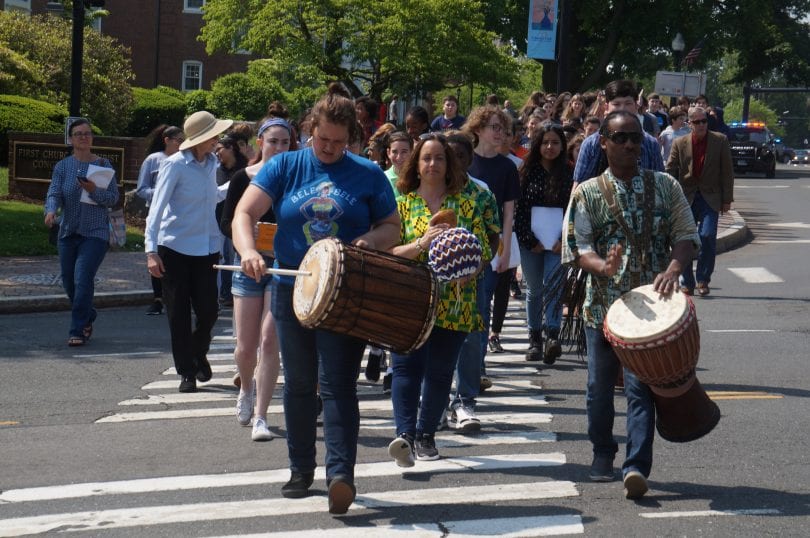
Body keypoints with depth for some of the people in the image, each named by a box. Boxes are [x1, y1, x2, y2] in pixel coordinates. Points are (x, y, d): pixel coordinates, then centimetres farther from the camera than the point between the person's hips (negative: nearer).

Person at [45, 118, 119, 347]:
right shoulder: (63, 166, 5)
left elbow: (113, 198, -2)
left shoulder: (103, 165, 1)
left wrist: (94, 190, -20)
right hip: (68, 233, 3)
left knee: (83, 279, -15)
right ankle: (87, 317, 36)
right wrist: (51, 211, -27)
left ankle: (78, 331, -10)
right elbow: (54, 193, -7)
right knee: (69, 282, 10)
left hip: (95, 233, -3)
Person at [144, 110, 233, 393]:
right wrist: (151, 250, -19)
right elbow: (156, 207, -14)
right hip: (175, 248, -5)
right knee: (179, 313, 2)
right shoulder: (175, 165, -12)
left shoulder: (211, 162, 6)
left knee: (208, 310, 2)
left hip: (208, 247, 5)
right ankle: (186, 372, 12)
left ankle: (198, 354, 30)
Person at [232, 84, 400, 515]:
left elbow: (393, 228, 8)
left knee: (338, 383, -11)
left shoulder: (367, 175, 2)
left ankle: (340, 473, -18)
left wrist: (372, 239, -15)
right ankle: (301, 469, 25)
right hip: (292, 290, 2)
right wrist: (248, 251, -25)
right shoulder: (285, 167, 3)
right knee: (299, 383, 12)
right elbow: (244, 213, -5)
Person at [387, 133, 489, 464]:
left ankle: (426, 435, 16)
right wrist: (421, 244, -19)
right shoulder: (403, 203, 5)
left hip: (453, 305, 1)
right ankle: (405, 434, -23)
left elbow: (483, 248, 6)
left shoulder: (465, 203, 8)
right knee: (407, 365, -14)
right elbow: (389, 252, -2)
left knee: (440, 371, 5)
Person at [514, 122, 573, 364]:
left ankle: (552, 335, -21)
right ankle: (535, 340, 12)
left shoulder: (568, 174, 3)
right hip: (531, 242, 1)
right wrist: (530, 241, -7)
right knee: (534, 289, 6)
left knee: (552, 284, -16)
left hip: (558, 242, -1)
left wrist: (565, 240, -9)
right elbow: (519, 209, 0)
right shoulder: (528, 172, 3)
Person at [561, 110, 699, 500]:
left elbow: (686, 237, 4)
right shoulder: (588, 194, 1)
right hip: (603, 304, 1)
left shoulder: (665, 187, 5)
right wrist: (603, 267, -25)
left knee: (641, 386, -9)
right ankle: (602, 454, 32)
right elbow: (577, 248, -4)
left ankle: (637, 466, -14)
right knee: (600, 385, 12)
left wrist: (672, 270, -16)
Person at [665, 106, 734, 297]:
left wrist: (727, 200, -1)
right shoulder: (679, 143, 1)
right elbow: (670, 171, 5)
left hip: (710, 198, -1)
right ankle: (687, 283, 13)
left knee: (708, 236, -15)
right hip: (686, 198, 1)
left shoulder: (720, 141, 0)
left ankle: (703, 280, 0)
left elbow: (727, 172, 2)